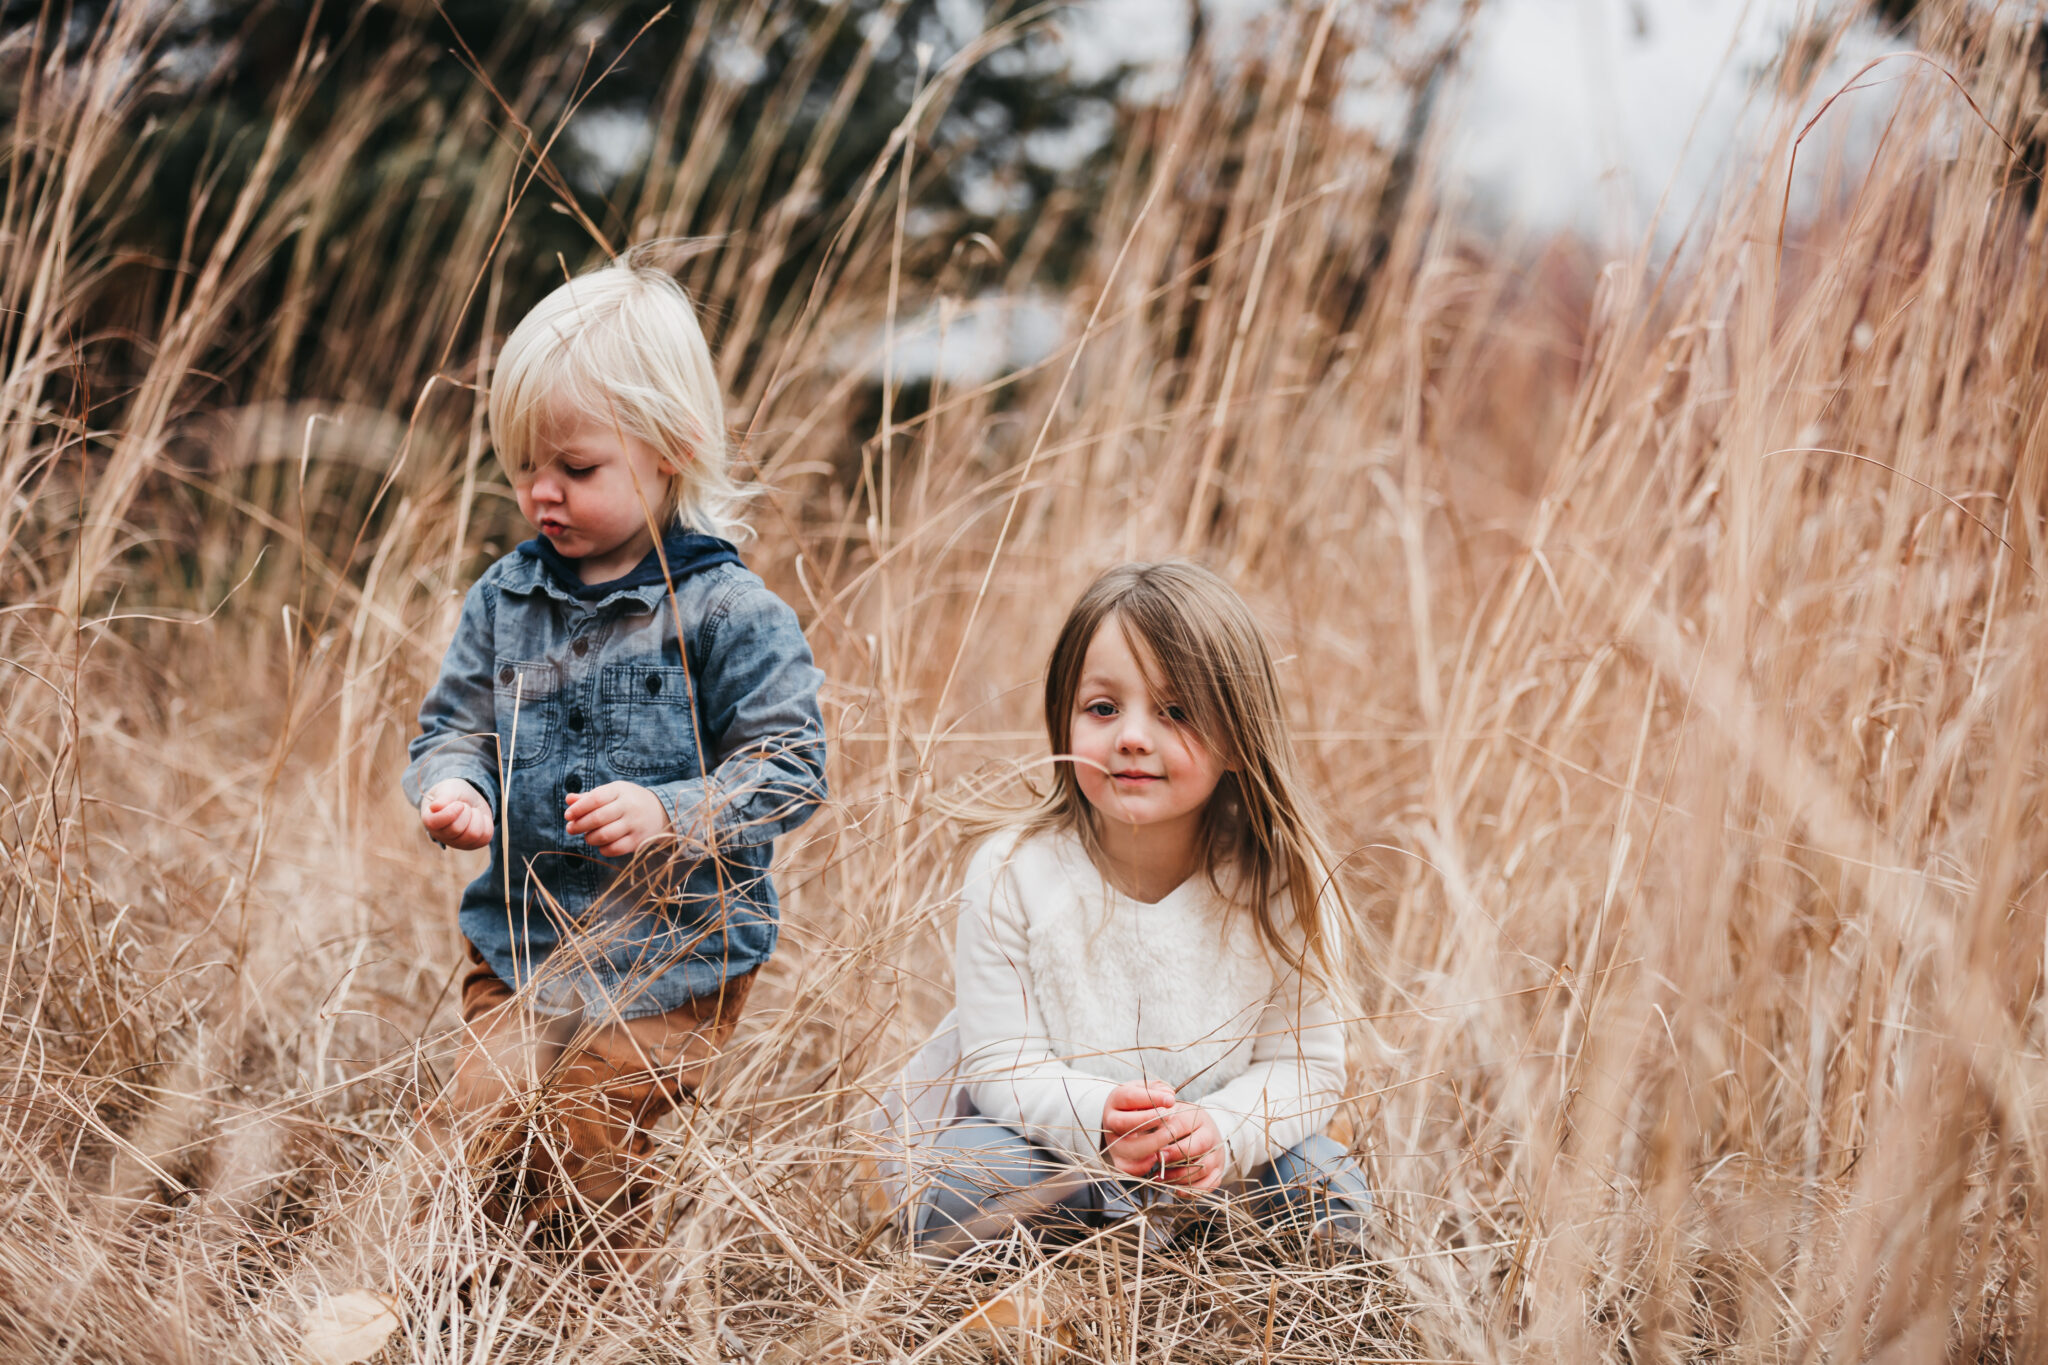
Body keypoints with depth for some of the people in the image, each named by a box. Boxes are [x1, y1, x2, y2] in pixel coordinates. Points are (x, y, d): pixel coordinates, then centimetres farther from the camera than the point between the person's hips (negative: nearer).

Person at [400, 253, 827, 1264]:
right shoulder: (503, 600, 5)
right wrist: (451, 786, -13)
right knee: (466, 1148, 1)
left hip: (674, 956, -5)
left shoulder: (728, 611, -11)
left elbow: (788, 770, -11)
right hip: (522, 940, 5)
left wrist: (668, 815, -25)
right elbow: (453, 724, 10)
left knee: (581, 1186, -4)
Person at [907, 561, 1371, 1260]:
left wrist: (1223, 1131, -33)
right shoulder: (1012, 875, -18)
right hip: (1053, 1135, -1)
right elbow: (1001, 1060, -15)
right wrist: (1097, 1118, -36)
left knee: (1328, 1198, -22)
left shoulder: (1285, 882, -16)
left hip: (1225, 1150, 1)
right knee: (962, 1191, -28)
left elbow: (1306, 1064, -12)